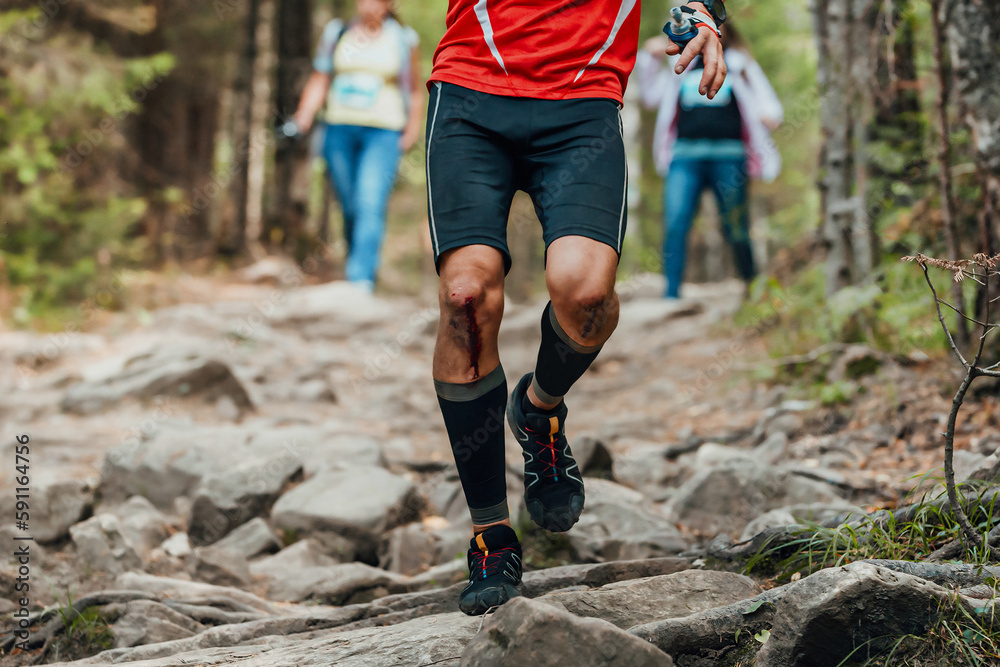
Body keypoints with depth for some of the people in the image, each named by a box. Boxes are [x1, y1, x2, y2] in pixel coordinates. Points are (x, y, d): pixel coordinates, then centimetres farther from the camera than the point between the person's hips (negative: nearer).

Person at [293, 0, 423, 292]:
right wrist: (304, 115, -1)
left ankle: (361, 281, -25)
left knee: (371, 205, -18)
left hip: (383, 132, -3)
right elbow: (319, 81, 14)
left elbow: (415, 91, 14)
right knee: (350, 207, 6)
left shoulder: (403, 39, 7)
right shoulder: (336, 34, 12)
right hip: (340, 129, 3)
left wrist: (412, 130, 2)